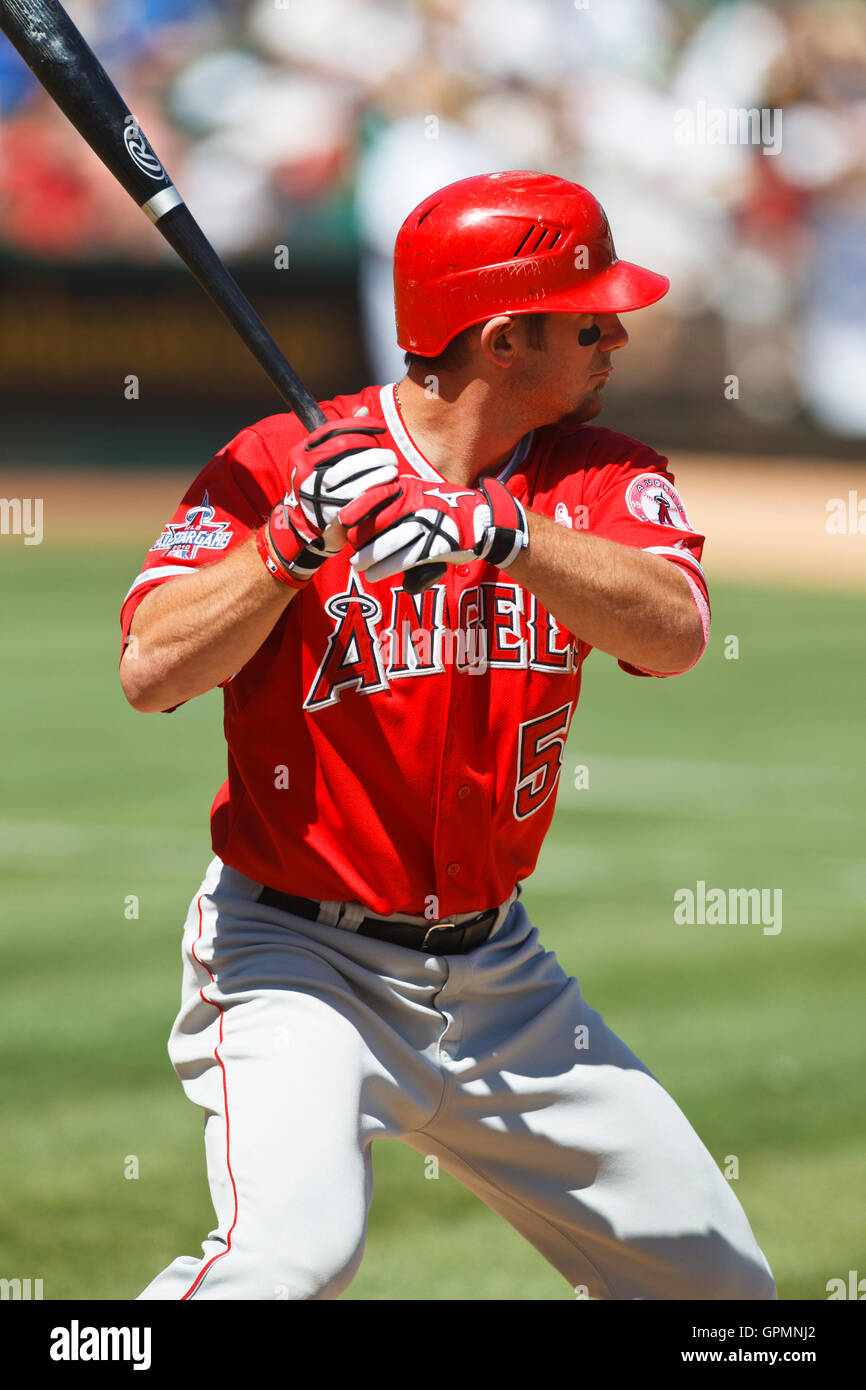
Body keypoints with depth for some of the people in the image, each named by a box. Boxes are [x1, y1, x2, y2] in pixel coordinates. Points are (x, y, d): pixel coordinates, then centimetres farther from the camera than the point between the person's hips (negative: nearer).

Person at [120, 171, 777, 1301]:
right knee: (296, 1248, -31)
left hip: (493, 973, 5)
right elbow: (153, 675, -20)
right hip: (299, 954, -5)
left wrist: (489, 527, -33)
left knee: (719, 1277, 7)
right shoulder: (280, 466, -10)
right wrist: (301, 538, -29)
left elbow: (674, 632, -20)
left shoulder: (601, 479, 1)